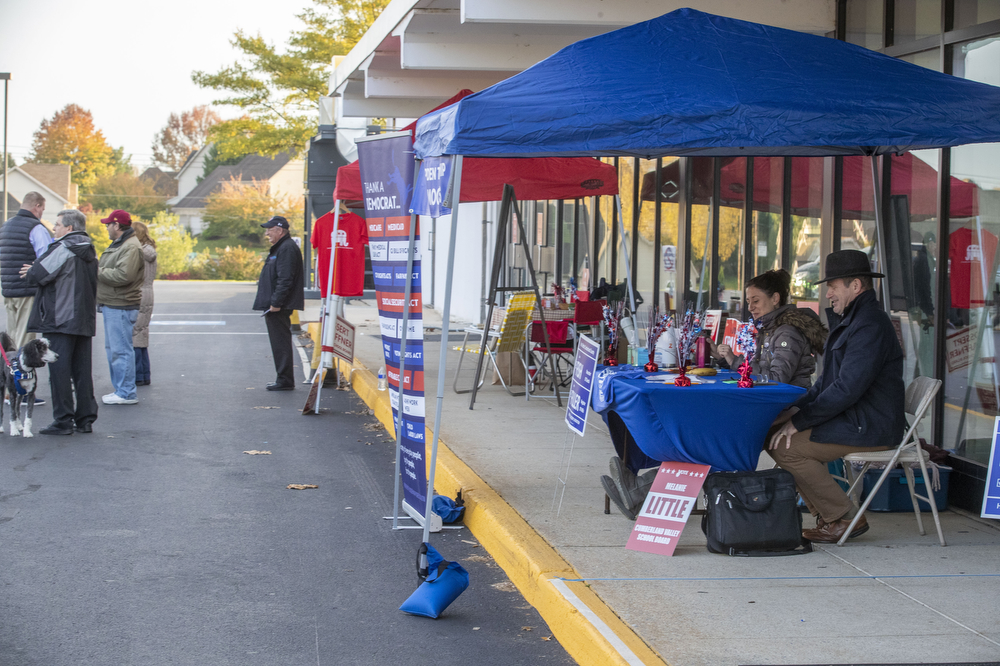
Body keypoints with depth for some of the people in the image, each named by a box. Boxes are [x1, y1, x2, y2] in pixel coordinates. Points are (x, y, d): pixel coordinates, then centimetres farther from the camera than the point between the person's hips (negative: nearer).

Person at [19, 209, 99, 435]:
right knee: (82, 370, 11)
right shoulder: (89, 252, 14)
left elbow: (37, 275, -16)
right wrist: (35, 272, 17)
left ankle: (63, 420, -3)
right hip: (84, 321, 8)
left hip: (60, 321, -8)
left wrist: (29, 273, 9)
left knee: (59, 370, -3)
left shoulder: (62, 249, -13)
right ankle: (85, 419, 12)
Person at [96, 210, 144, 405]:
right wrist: (98, 270, 5)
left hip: (121, 307, -11)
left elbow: (123, 275, -27)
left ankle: (127, 393, -5)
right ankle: (120, 389, 24)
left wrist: (98, 271, -17)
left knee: (121, 349, -9)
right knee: (112, 348, 16)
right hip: (111, 305, 11)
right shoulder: (118, 244, 19)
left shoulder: (131, 247, -16)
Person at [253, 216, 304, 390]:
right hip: (274, 306, 11)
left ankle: (285, 380, -6)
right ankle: (284, 379, 19)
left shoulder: (287, 248, -16)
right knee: (279, 342, 14)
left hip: (279, 307, -11)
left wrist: (276, 303, -24)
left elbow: (285, 279, -23)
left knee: (281, 342, -8)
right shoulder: (279, 248, 19)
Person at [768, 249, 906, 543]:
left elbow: (847, 389, -24)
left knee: (785, 447, -19)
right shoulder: (851, 319, 18)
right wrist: (797, 408, 8)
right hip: (853, 417, 11)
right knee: (773, 433, 7)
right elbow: (828, 380, 23)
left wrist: (800, 422, -19)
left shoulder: (870, 325, -18)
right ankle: (827, 516, 7)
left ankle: (845, 518, -8)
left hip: (870, 427, -11)